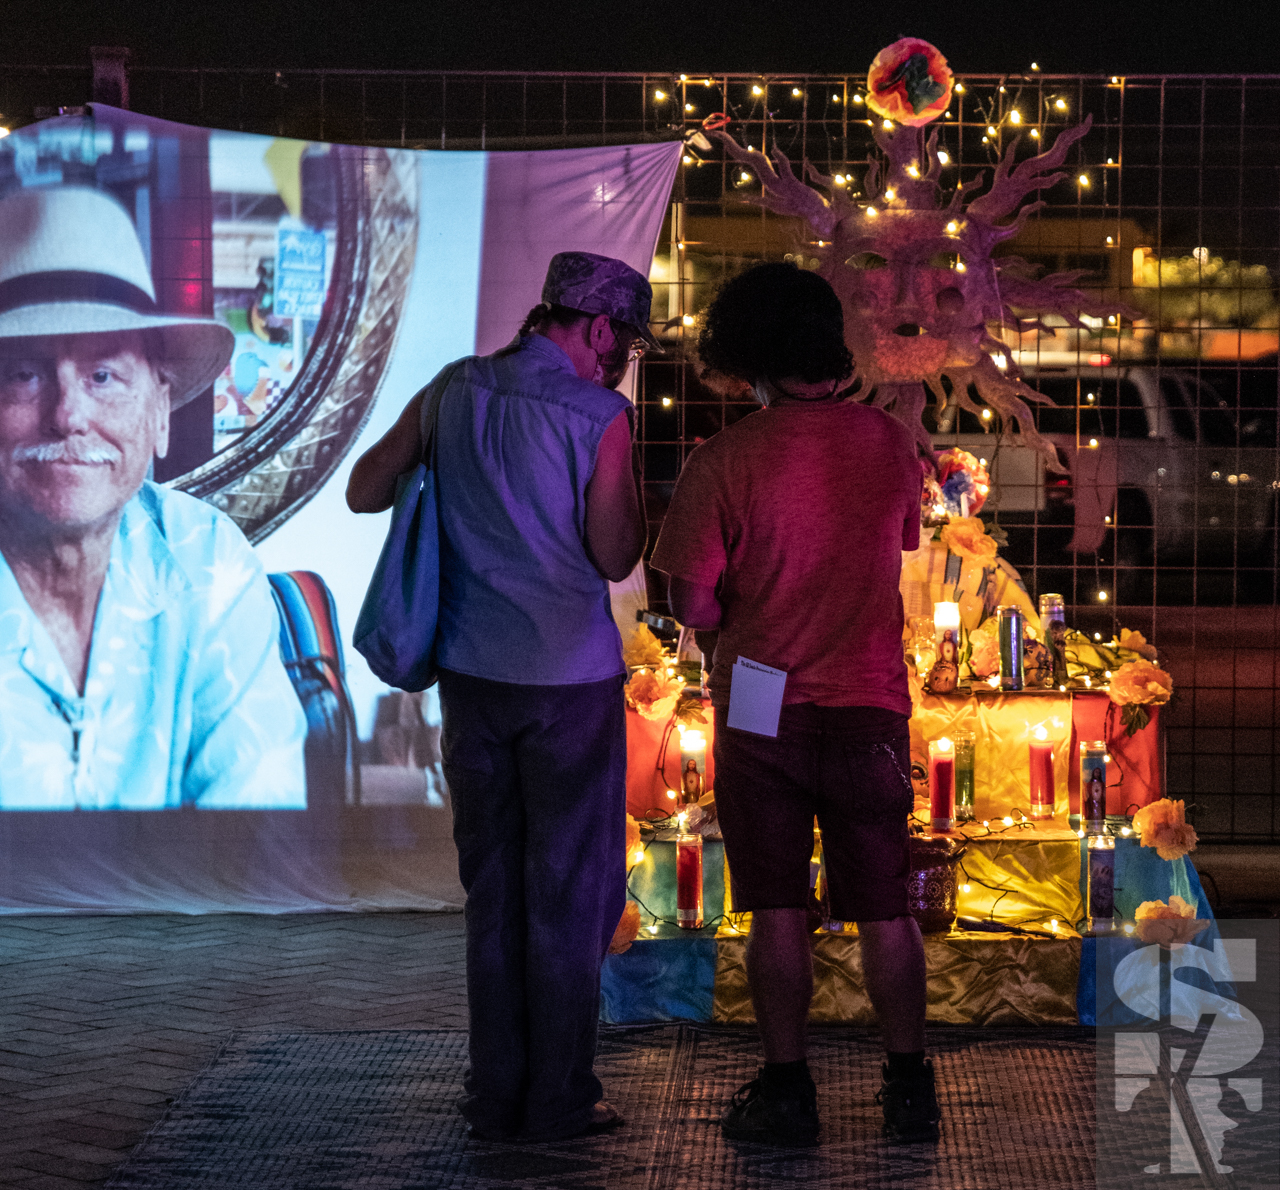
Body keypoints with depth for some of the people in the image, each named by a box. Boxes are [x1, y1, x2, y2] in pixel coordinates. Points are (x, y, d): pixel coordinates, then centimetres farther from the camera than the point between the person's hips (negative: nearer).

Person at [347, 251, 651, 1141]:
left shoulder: (456, 391, 2)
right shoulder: (599, 417, -12)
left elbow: (364, 492, 9)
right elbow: (615, 556, -9)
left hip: (471, 671, 5)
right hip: (569, 678, -5)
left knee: (492, 886, 14)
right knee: (570, 892, 6)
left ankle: (497, 1093, 17)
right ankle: (557, 1098, 10)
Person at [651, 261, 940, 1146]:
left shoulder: (725, 460, -13)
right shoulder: (891, 444, -1)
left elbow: (693, 603, -12)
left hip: (761, 704, -2)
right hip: (871, 704, 3)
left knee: (779, 913, 6)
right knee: (885, 910, 10)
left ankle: (788, 1091, 10)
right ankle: (910, 1090, 15)